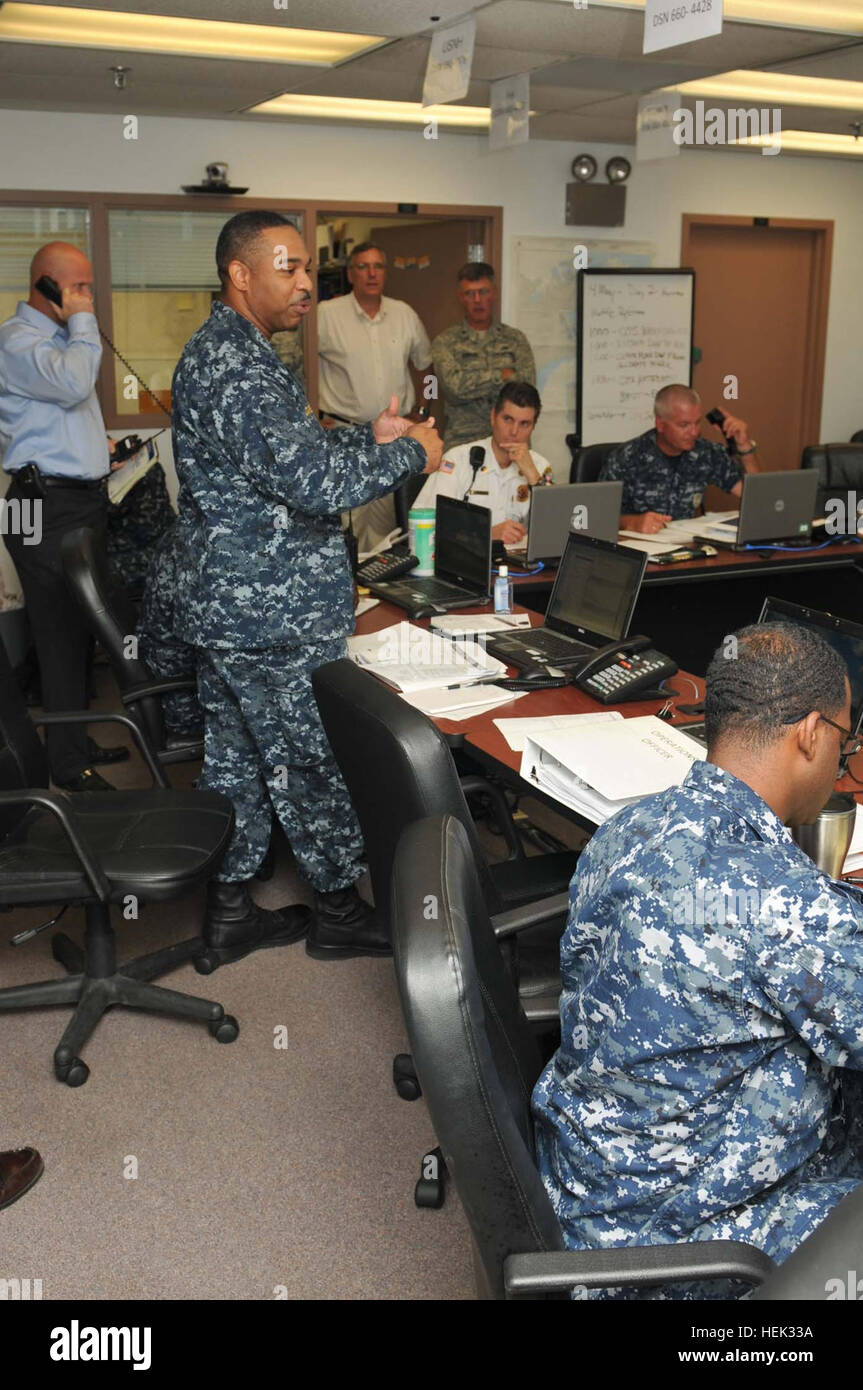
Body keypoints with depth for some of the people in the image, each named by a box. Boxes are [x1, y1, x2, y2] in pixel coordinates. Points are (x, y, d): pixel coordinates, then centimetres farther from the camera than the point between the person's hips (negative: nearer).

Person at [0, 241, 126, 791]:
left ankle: (78, 740, 26)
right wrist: (82, 321, -15)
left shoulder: (59, 336, 20)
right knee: (61, 633, -5)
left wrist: (97, 448, 21)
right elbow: (72, 384, -29)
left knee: (80, 629, 14)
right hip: (50, 506, -10)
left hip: (84, 502, 10)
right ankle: (69, 766, 3)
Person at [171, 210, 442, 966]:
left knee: (239, 759, 16)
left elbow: (289, 453, 21)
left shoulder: (228, 351, 14)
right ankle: (340, 910, 21)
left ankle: (228, 909, 28)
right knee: (316, 760, 4)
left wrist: (369, 440, 6)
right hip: (274, 614, -10)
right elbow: (311, 481, -29)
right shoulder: (232, 363, -21)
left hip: (230, 605, 10)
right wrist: (410, 453, -15)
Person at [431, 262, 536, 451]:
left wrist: (474, 385, -6)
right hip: (463, 442, -1)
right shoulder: (445, 342, 8)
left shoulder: (515, 339, 13)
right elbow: (454, 386, -8)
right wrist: (503, 375, -2)